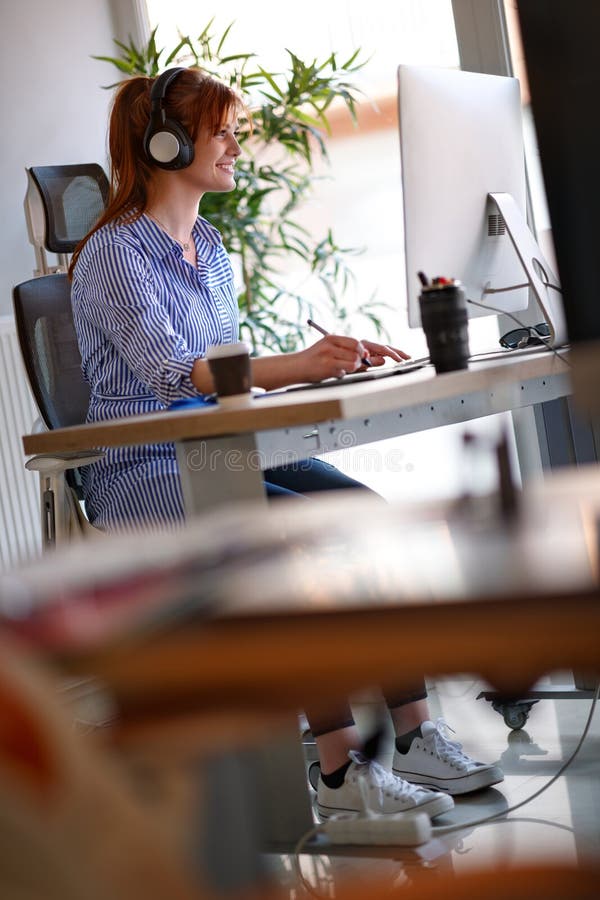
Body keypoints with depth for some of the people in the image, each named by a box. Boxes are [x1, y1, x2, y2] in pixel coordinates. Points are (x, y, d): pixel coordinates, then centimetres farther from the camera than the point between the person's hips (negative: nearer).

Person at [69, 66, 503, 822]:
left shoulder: (210, 248, 15)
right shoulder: (114, 254, -11)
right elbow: (171, 371, -26)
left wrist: (324, 363, 4)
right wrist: (295, 367, -39)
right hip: (147, 472, -7)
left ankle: (414, 736, -17)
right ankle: (340, 773, -26)